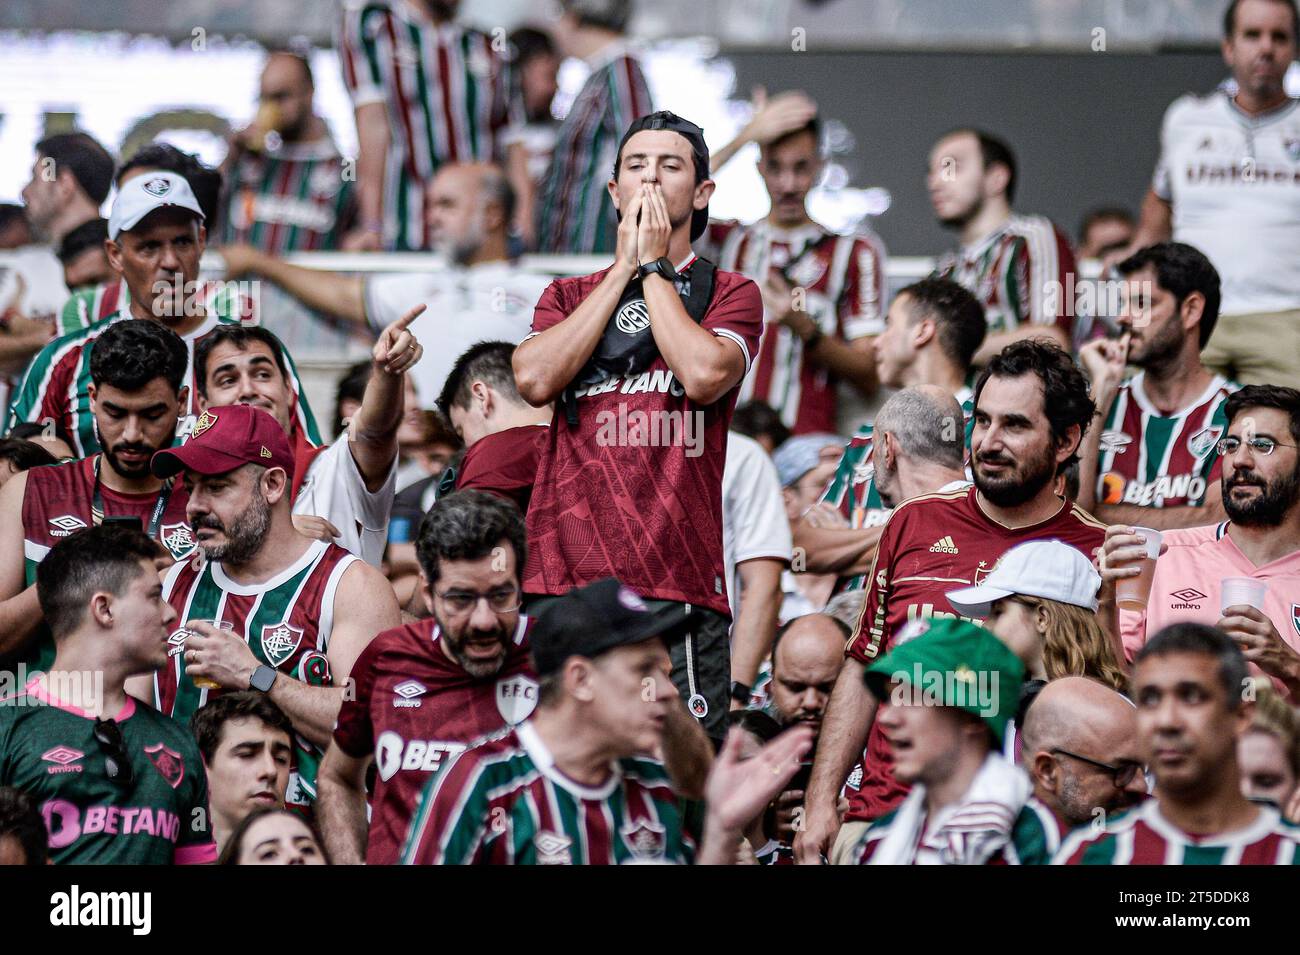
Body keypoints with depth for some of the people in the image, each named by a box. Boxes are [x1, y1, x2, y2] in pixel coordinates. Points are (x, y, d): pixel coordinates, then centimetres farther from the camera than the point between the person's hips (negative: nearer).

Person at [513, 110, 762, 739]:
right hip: (560, 576, 3)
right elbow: (534, 379, 0)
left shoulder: (729, 294, 11)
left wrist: (653, 268, 2)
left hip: (676, 587, -3)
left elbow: (703, 374, -10)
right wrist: (624, 269, 4)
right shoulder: (569, 296, 21)